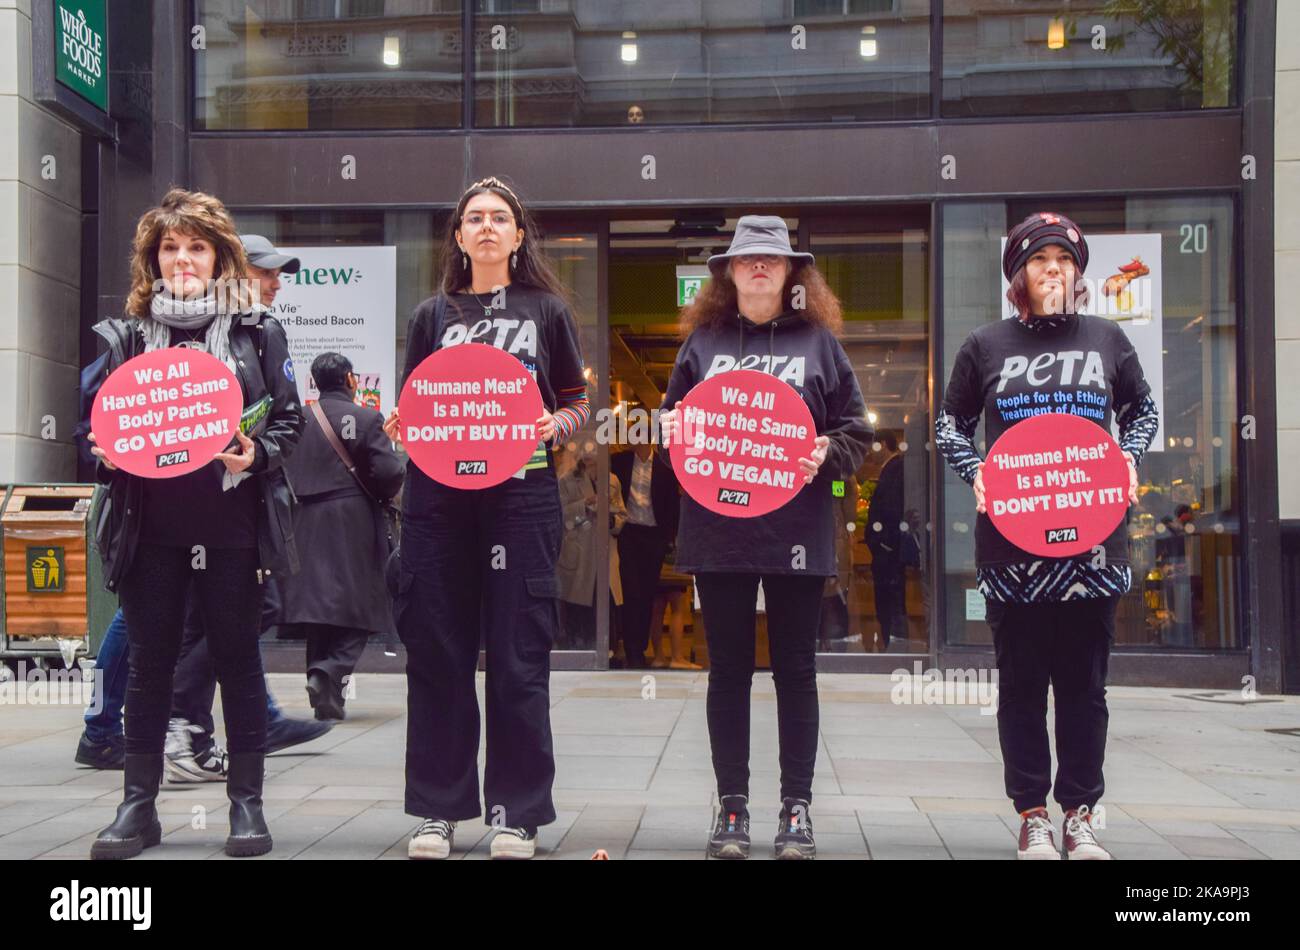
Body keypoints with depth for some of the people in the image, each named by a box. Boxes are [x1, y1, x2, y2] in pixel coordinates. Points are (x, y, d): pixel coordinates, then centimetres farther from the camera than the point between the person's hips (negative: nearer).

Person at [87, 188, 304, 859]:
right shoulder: (126, 336, 9)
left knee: (237, 659, 5)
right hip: (150, 524, 1)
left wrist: (255, 454, -14)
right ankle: (137, 806, 15)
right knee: (149, 663, 7)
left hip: (231, 525, -1)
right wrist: (107, 454, -10)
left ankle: (247, 803, 14)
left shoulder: (256, 332, 6)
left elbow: (289, 419, 4)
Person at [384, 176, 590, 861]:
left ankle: (516, 813, 7)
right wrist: (401, 425, -4)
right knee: (437, 652, 2)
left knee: (517, 654, -2)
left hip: (521, 492, -2)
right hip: (438, 495, 2)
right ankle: (437, 809, 12)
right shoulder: (432, 316, 15)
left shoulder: (547, 309, 11)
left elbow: (579, 403, 11)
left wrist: (553, 426, -9)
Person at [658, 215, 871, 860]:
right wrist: (676, 432, -7)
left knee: (795, 668, 5)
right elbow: (671, 421, 15)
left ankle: (796, 807, 14)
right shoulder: (703, 341, 10)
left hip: (797, 531, -1)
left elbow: (857, 430, 7)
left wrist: (826, 452, -13)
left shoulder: (818, 342, 7)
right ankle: (731, 806, 15)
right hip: (718, 528, 1)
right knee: (728, 667, 7)